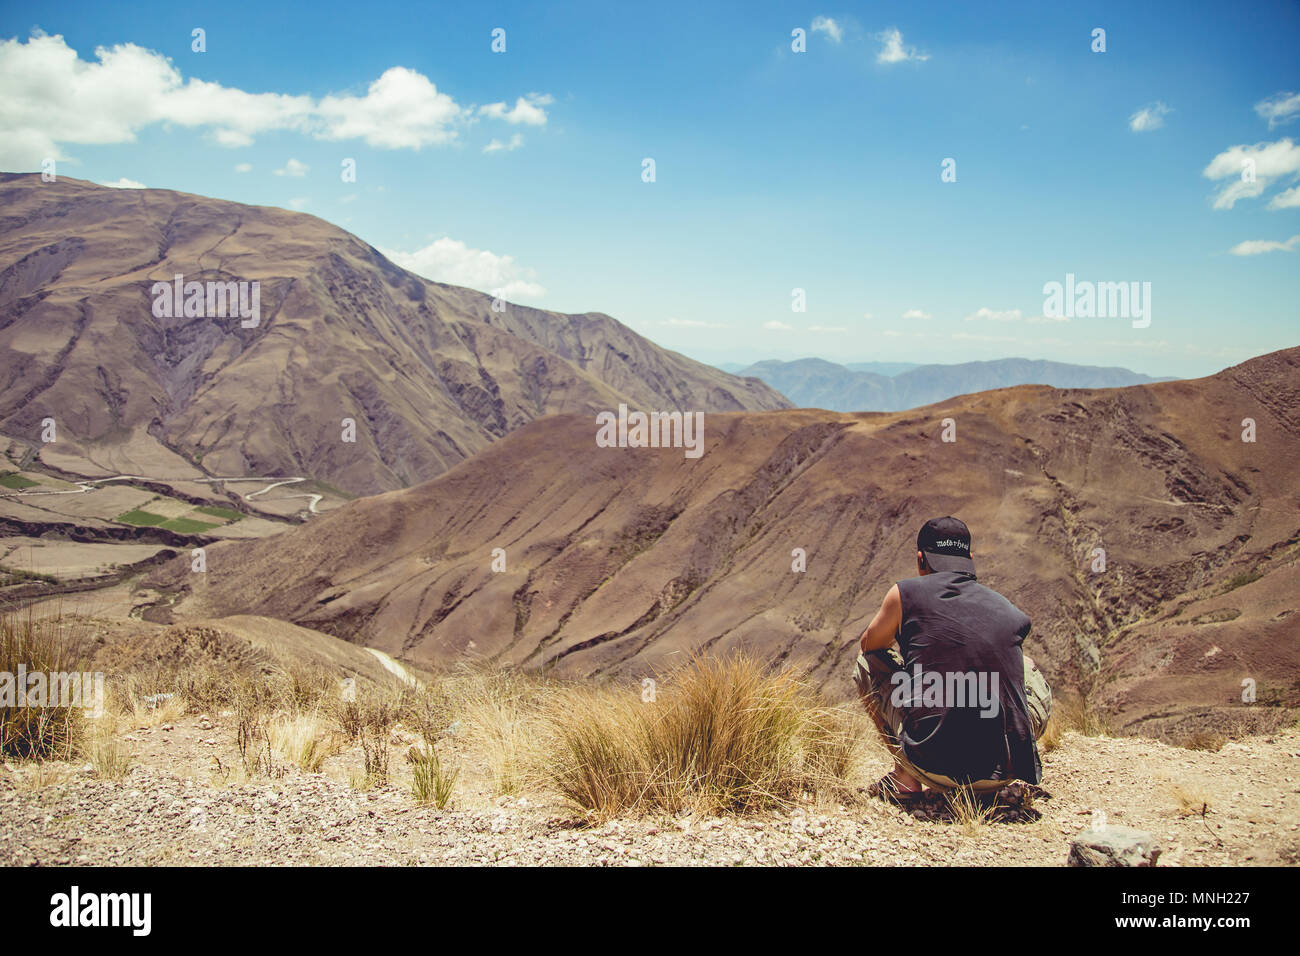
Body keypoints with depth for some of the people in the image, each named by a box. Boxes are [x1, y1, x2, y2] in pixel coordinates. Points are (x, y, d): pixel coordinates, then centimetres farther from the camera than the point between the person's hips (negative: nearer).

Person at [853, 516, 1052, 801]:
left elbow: (868, 644, 25)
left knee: (867, 662, 20)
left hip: (936, 769, -3)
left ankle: (905, 778, 13)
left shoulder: (906, 593, 4)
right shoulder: (1013, 614, 13)